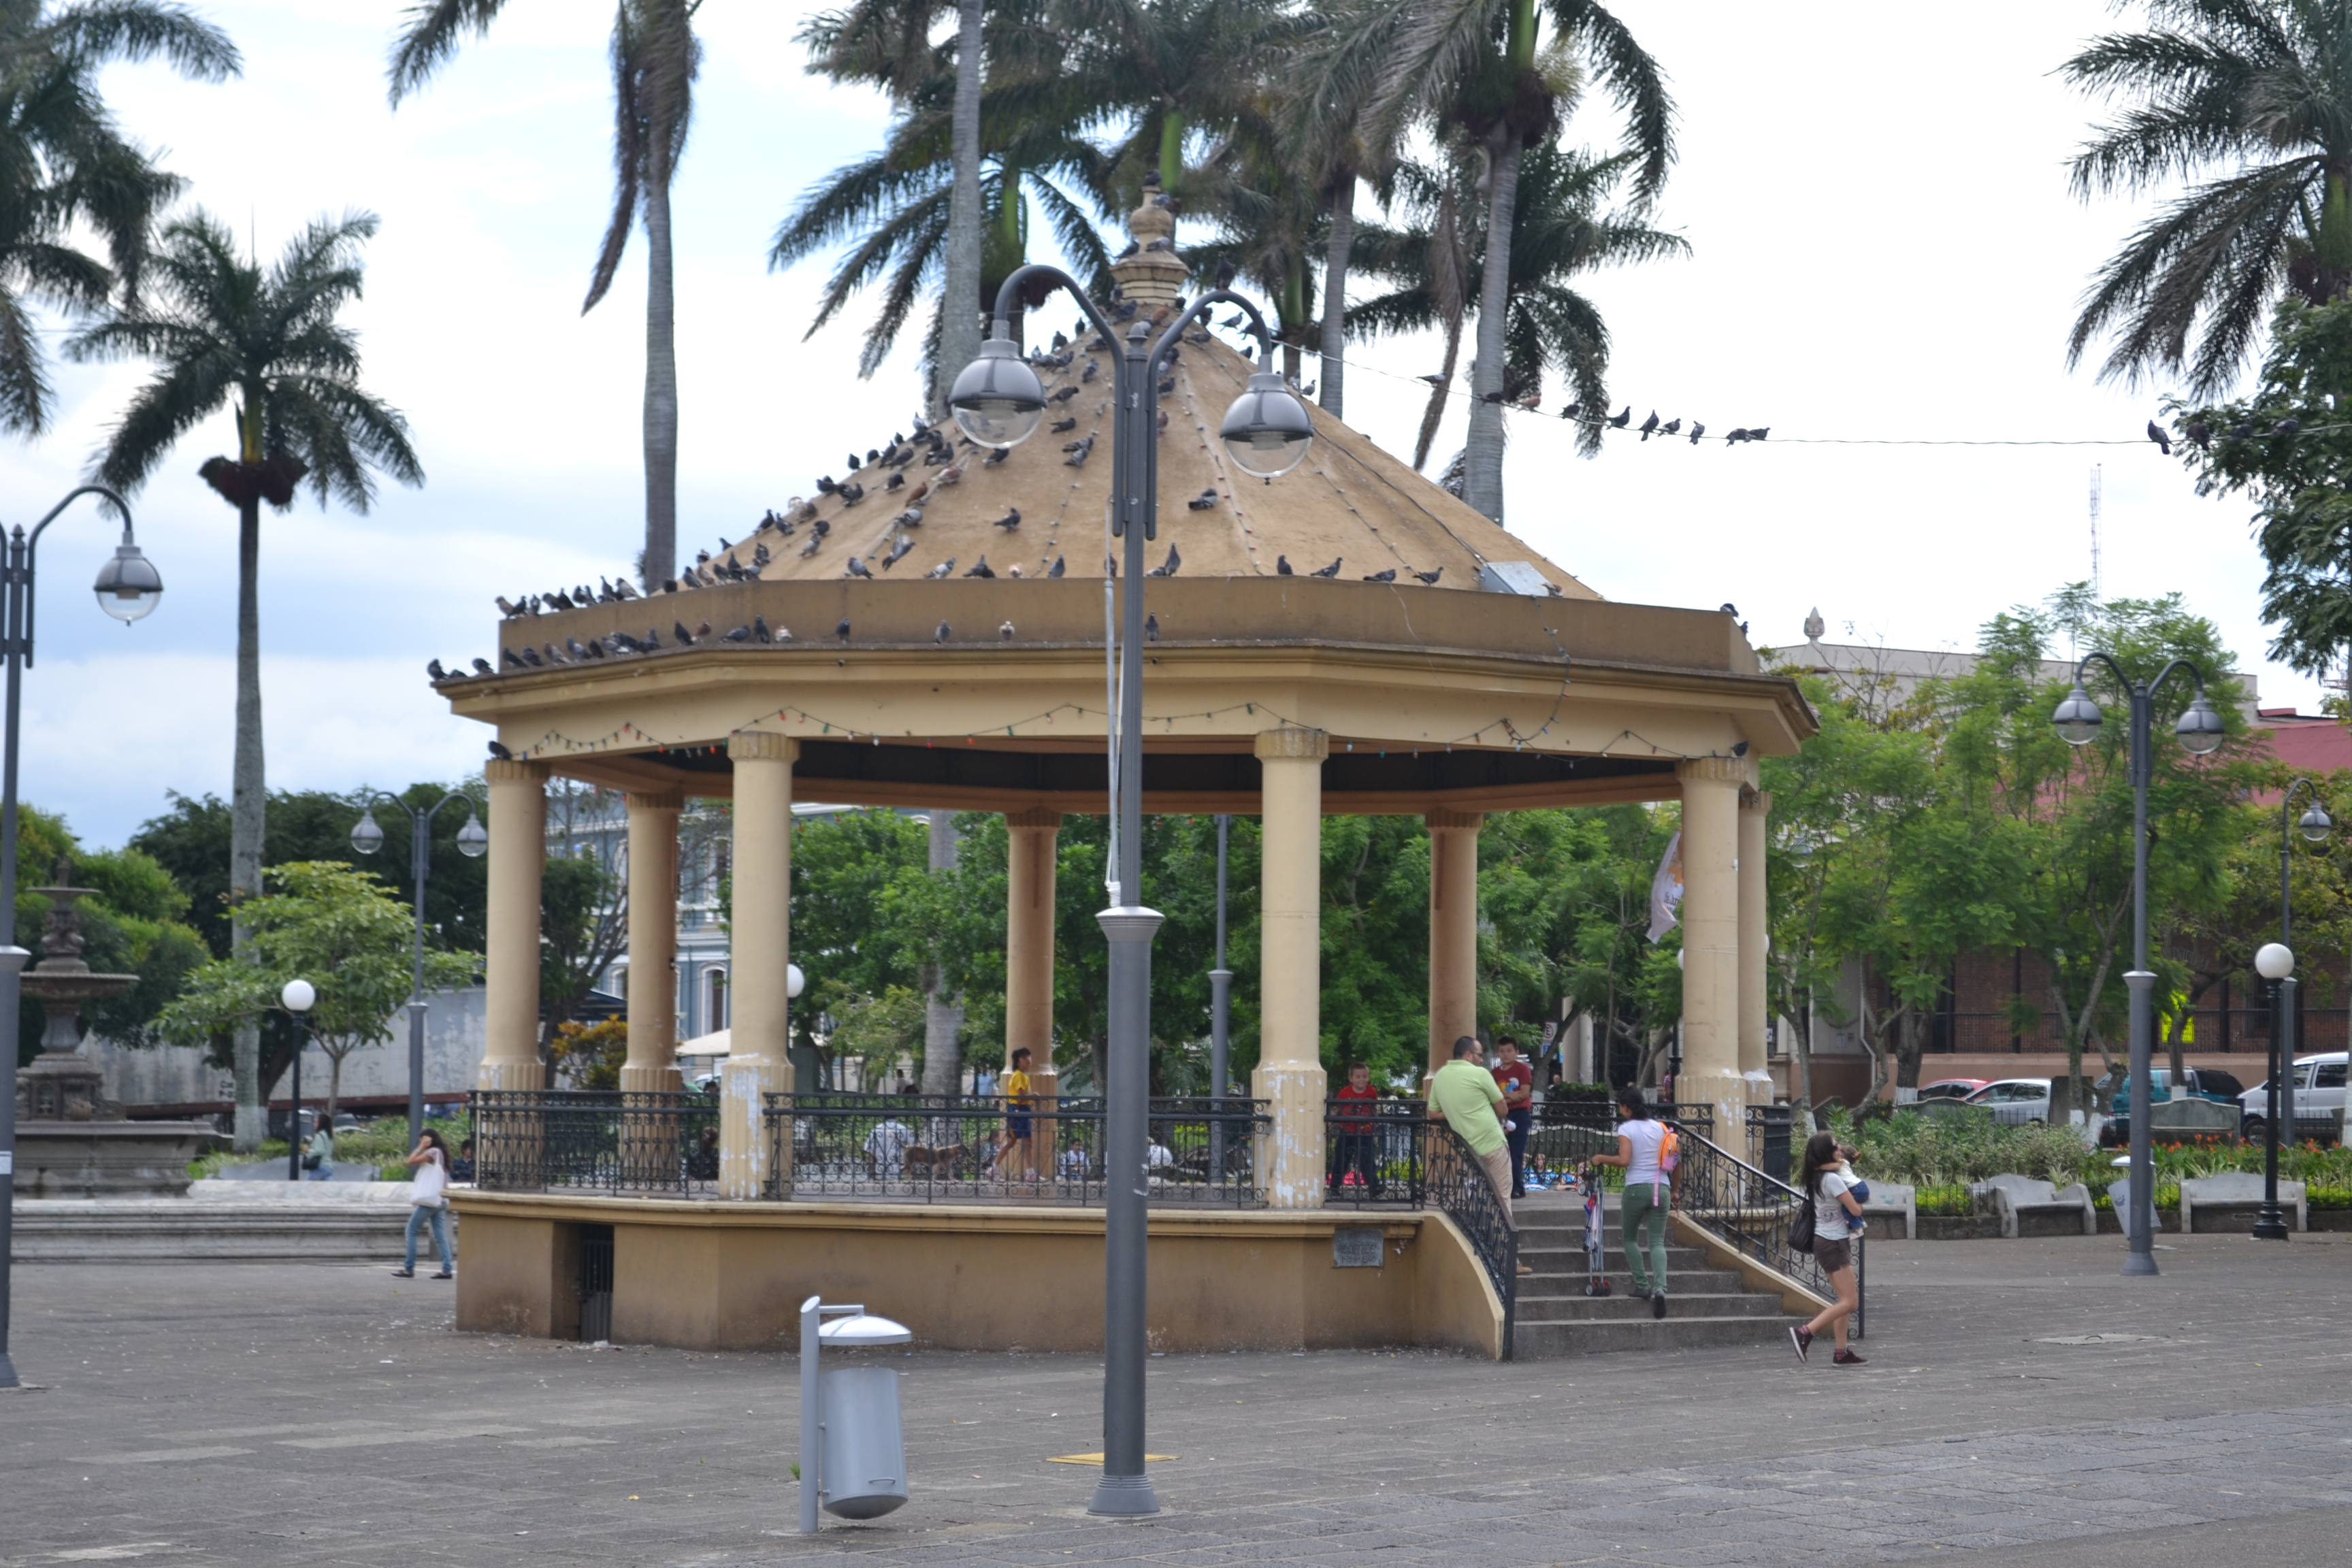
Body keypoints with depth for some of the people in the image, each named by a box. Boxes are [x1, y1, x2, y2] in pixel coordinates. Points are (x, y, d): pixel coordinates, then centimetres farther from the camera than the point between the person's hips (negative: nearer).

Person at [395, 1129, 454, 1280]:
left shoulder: (433, 1152, -10)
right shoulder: (441, 1154, 17)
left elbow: (411, 1161, -12)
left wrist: (421, 1147, -6)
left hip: (429, 1200, -9)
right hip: (440, 1201, 9)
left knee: (412, 1231, -2)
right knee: (440, 1236, 4)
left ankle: (409, 1269, -3)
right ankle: (447, 1270, -3)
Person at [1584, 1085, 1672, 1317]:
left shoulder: (1626, 1128, -4)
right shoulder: (1660, 1127, 11)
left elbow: (1624, 1160, -17)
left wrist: (1601, 1158, -1)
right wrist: (1673, 1191, 22)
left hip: (1636, 1188, -4)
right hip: (1661, 1188, 4)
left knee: (1629, 1238, 17)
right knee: (1657, 1242, 1)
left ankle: (1642, 1286, 8)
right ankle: (1660, 1288, -21)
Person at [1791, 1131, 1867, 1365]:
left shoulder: (1815, 1178, 8)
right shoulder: (1832, 1179, -18)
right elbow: (1855, 1210, -14)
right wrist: (1858, 1205, 8)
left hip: (1824, 1241, 9)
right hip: (1834, 1243, -9)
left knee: (1845, 1300, 13)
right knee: (1850, 1301, -8)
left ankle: (1841, 1352, 10)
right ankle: (1805, 1332, -16)